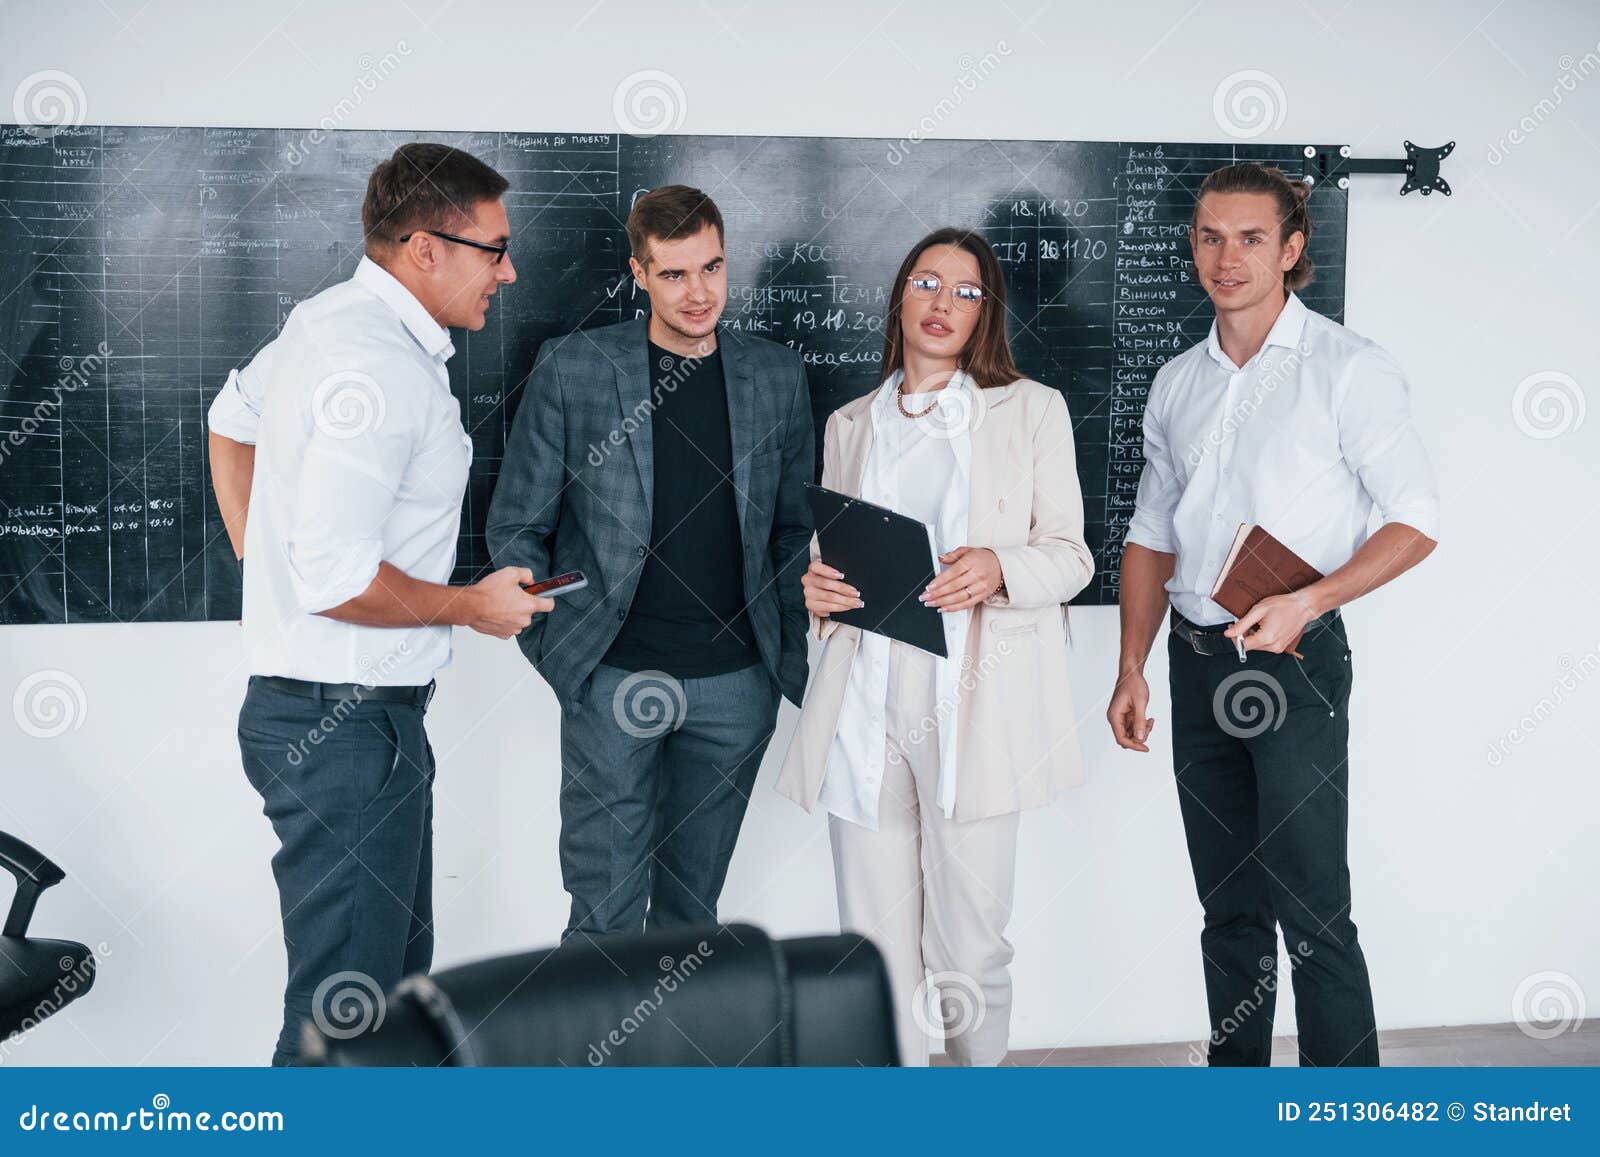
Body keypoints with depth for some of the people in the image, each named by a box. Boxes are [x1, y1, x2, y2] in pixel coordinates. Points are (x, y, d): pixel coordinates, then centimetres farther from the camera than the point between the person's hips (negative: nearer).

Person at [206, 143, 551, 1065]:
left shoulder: (330, 320, 11)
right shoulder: (382, 366, -21)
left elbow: (232, 419, 29)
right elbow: (338, 580, -27)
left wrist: (264, 563, 27)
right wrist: (472, 605, -11)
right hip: (348, 722, -11)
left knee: (397, 971, 21)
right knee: (346, 1010, -4)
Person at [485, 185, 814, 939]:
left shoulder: (777, 376, 6)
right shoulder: (571, 369, -3)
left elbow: (795, 527, 12)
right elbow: (515, 526, 2)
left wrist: (796, 657, 5)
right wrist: (553, 650, -3)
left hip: (737, 684, 3)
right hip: (614, 680, -2)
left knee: (693, 906, 14)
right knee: (605, 913, 1)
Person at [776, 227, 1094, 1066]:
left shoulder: (1033, 410, 10)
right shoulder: (850, 425, 19)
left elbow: (1070, 556, 6)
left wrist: (1000, 570, -16)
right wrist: (818, 588, -1)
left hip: (973, 707, -2)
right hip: (866, 709, 3)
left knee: (970, 949, -1)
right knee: (875, 950, 2)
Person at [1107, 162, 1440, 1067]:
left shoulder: (1349, 368, -5)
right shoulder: (1177, 383, 12)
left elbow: (1416, 523, -8)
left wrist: (1308, 602, -21)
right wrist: (1132, 671, 10)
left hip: (1294, 662, -6)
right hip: (1197, 661, 6)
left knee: (1312, 913, -7)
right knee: (1229, 909, 13)